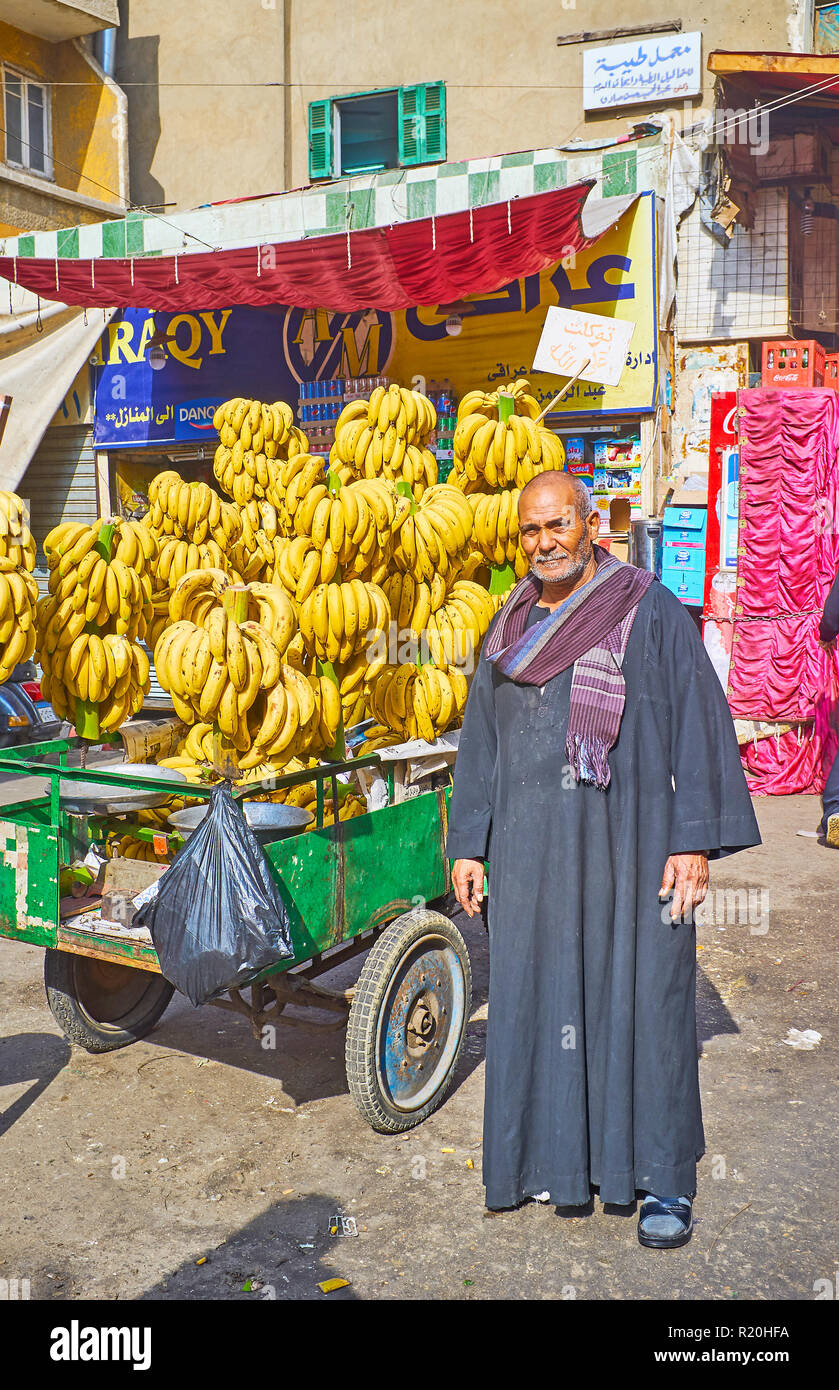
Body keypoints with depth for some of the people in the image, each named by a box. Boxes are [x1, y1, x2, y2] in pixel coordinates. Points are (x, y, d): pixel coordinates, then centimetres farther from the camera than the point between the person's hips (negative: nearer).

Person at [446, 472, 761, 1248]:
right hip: (531, 848, 5)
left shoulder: (651, 613, -2)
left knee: (641, 996, 1)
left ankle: (664, 1181, 15)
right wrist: (468, 845, 10)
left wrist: (696, 840, -12)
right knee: (538, 995, 8)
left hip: (627, 842, -4)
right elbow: (481, 739, 14)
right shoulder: (511, 628, 11)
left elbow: (700, 723, -6)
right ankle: (559, 1158, 26)